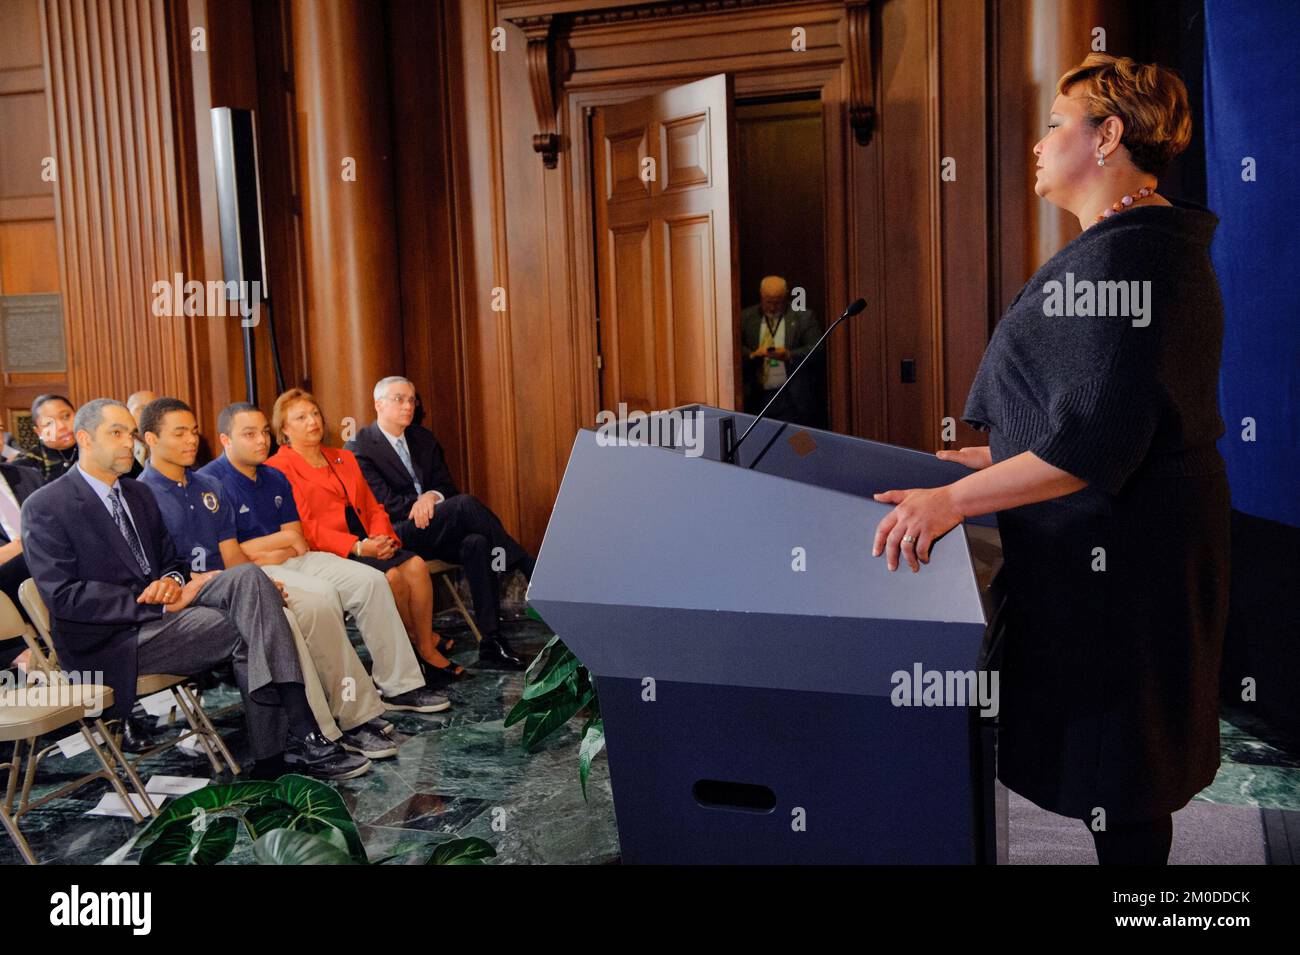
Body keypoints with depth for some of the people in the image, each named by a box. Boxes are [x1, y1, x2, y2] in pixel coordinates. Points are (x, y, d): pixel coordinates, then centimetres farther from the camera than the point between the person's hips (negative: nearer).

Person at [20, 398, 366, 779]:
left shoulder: (138, 493, 17)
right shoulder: (45, 507, -5)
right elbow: (64, 596, -14)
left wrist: (173, 583, -6)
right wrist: (161, 603, -20)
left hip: (160, 609, 6)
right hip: (110, 640, -6)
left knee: (248, 577, -22)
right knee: (247, 631, -23)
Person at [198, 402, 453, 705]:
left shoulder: (275, 478, 16)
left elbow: (298, 541, 12)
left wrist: (265, 552, -9)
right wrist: (284, 538, -4)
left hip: (292, 560, 7)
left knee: (371, 580, -11)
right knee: (322, 592, -33)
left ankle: (401, 686, -8)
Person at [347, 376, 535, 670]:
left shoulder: (424, 439, 17)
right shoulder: (358, 448, -2)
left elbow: (447, 487, 13)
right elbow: (385, 503, -10)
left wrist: (431, 497, -11)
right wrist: (426, 502, -13)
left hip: (434, 534, 6)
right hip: (397, 538, -6)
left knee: (477, 543, -28)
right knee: (466, 504, -30)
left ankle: (491, 642, -29)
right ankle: (532, 571, -23)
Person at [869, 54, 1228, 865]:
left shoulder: (1120, 256, -21)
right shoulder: (1157, 244, 14)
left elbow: (1094, 441, -28)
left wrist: (954, 499, -25)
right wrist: (993, 457, 20)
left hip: (1114, 554, -10)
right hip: (1148, 537, 10)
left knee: (1110, 765, 4)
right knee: (1126, 756, 20)